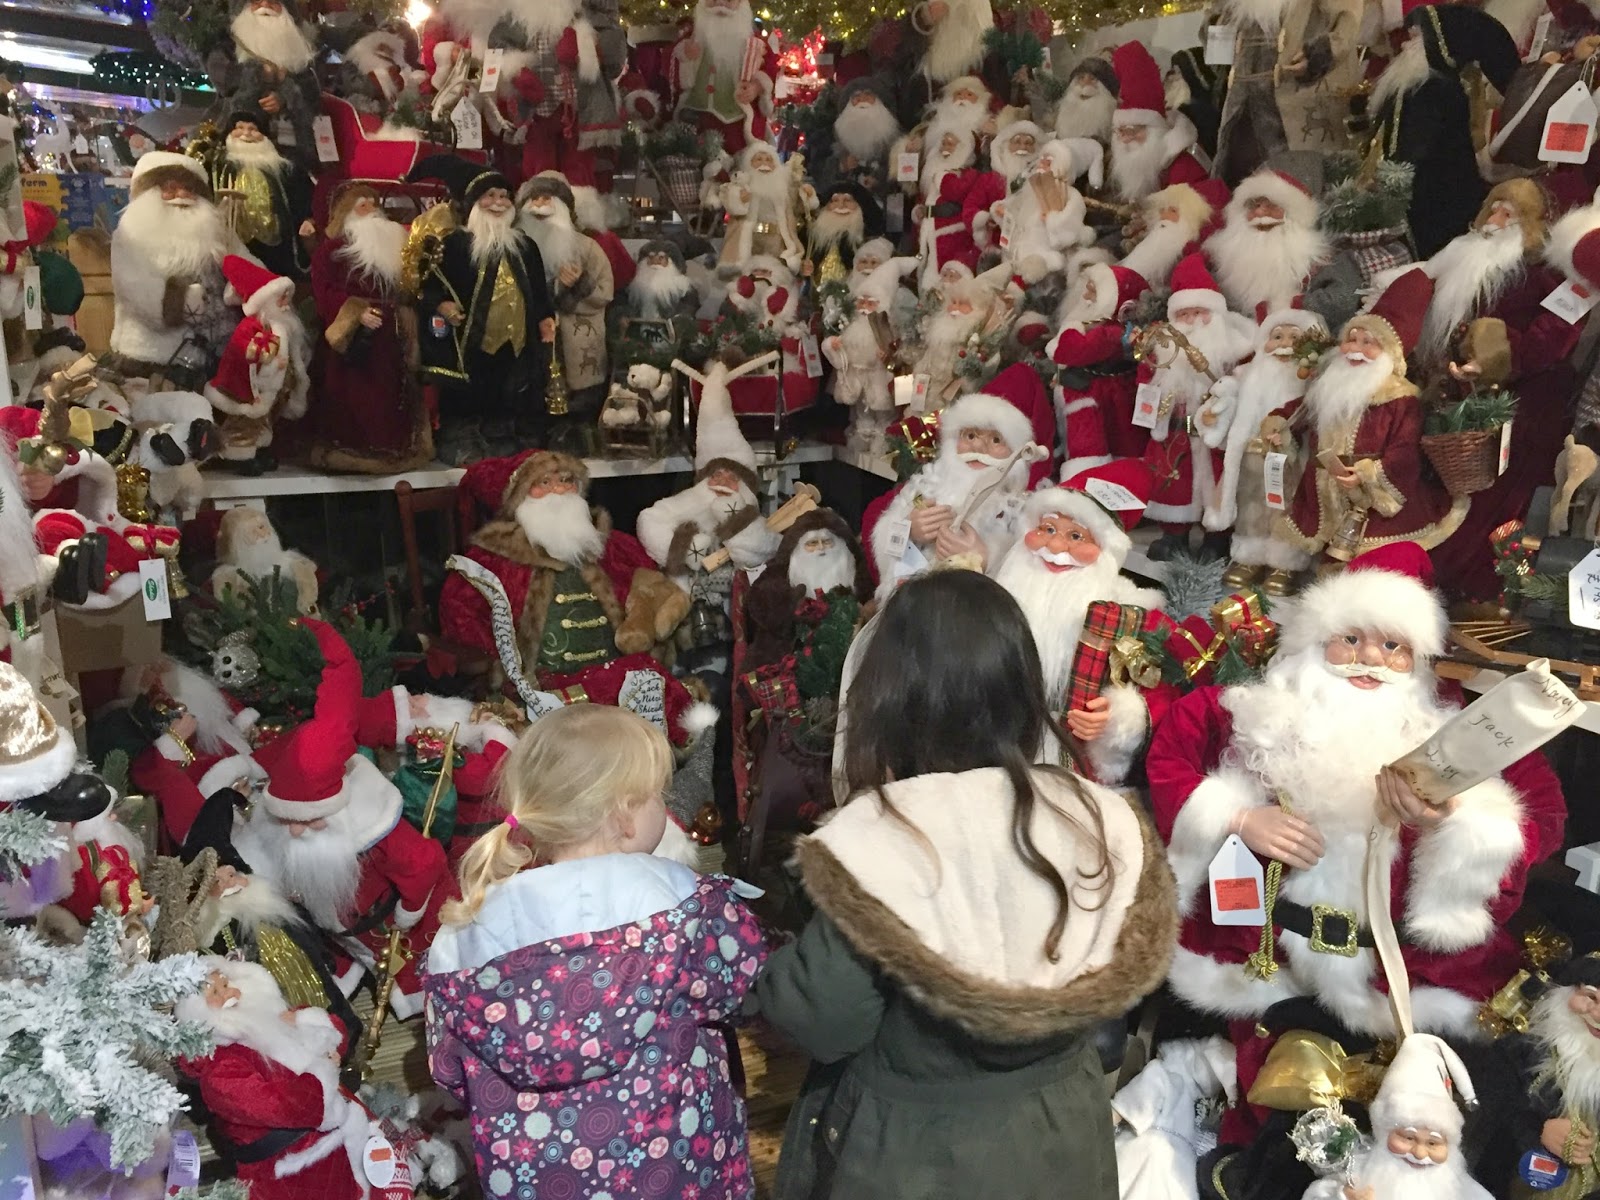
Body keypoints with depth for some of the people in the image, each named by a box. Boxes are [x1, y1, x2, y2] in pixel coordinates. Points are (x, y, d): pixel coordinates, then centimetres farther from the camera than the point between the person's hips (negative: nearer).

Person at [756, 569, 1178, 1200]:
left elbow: (824, 1027, -19)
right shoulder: (1103, 818, -12)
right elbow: (1123, 980, 1)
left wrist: (764, 966, -2)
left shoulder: (871, 841, -26)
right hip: (1063, 1135, 4)